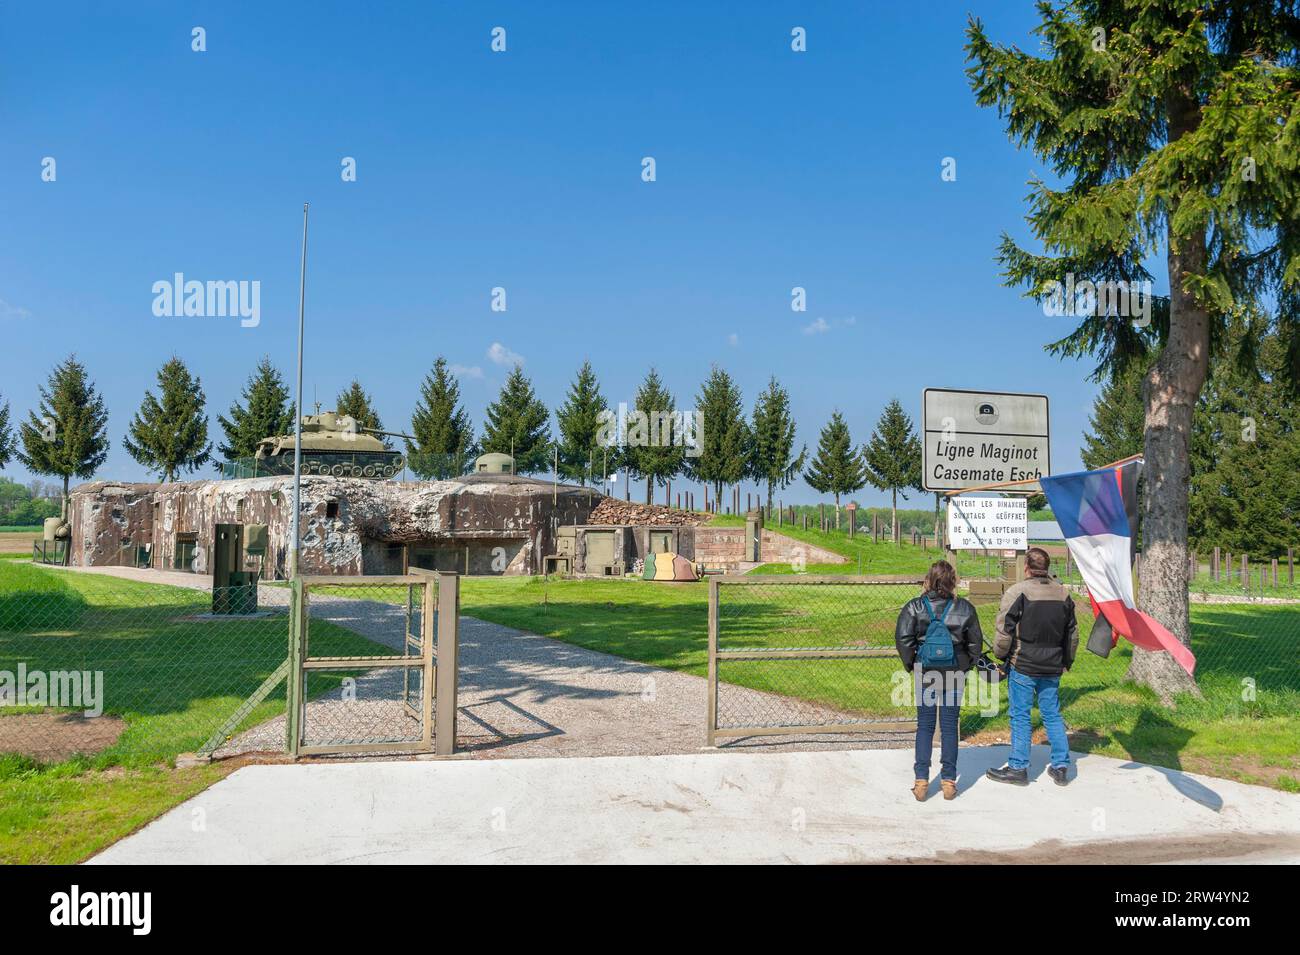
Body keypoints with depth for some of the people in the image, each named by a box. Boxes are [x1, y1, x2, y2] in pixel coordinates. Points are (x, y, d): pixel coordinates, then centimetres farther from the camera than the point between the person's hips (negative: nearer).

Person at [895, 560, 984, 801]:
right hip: (954, 672, 1)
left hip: (925, 672, 0)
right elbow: (976, 641, 2)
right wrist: (967, 664, 14)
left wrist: (910, 664, 2)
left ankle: (921, 781, 6)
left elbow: (903, 637, -11)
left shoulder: (914, 606, -7)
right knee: (949, 726, 8)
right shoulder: (964, 607, -3)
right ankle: (949, 781, 12)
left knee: (925, 725, 8)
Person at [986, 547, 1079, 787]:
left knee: (1020, 716, 2)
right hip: (1052, 668, 5)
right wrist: (1067, 661, 26)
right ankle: (1061, 767, 18)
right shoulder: (1063, 594, 7)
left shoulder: (1017, 592, -13)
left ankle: (1018, 768, 8)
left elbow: (1004, 631, -13)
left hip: (1022, 666, -5)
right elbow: (1072, 633, 15)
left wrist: (1000, 654, 2)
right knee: (1052, 715, 14)